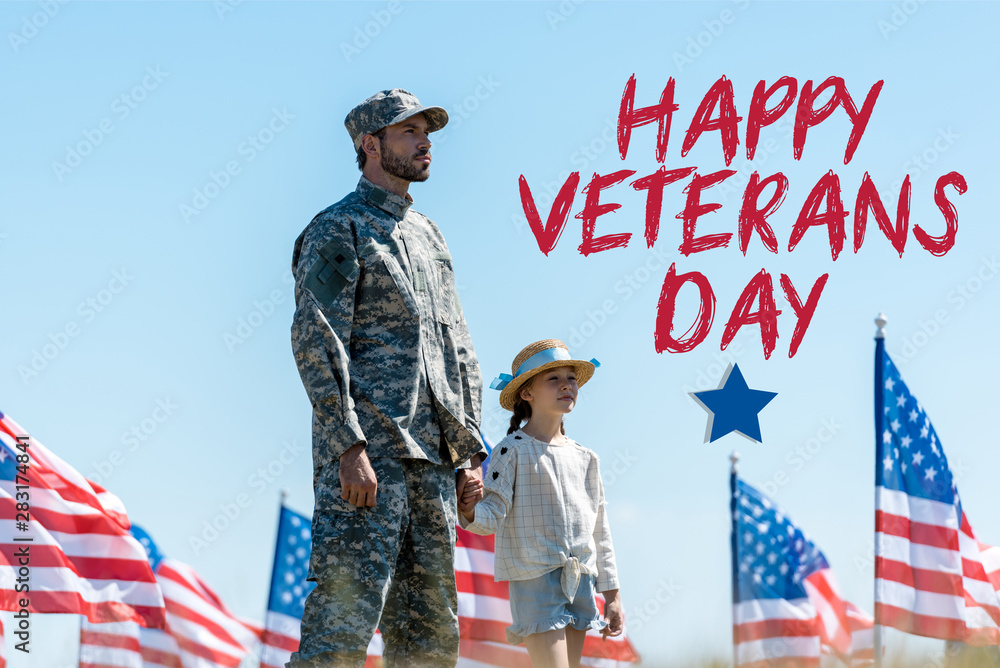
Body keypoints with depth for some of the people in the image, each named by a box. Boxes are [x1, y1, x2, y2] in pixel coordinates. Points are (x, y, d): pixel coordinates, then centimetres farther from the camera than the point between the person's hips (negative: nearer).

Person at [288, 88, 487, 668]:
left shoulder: (430, 237, 23)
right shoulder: (338, 230, -1)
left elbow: (460, 352, 23)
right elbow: (316, 341, -11)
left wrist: (471, 453, 14)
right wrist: (349, 447, -20)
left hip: (432, 458, 8)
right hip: (368, 451, -8)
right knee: (346, 617, -15)